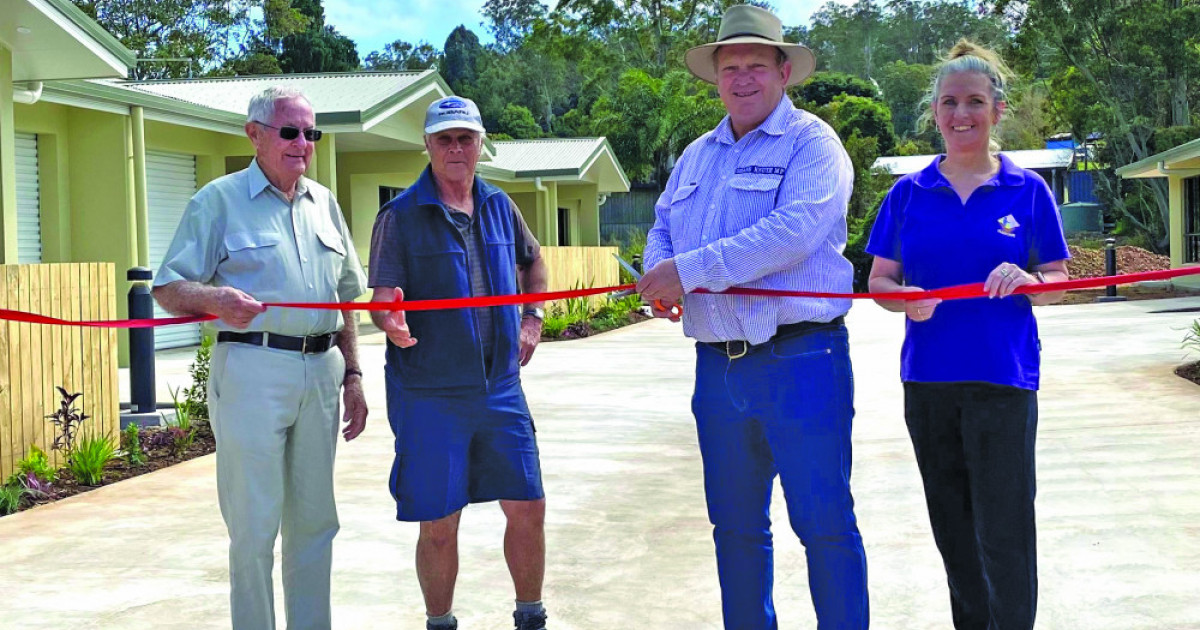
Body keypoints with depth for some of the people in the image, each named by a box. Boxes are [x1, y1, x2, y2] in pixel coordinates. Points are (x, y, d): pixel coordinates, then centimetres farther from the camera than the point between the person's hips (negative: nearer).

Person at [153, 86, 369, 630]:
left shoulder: (324, 203, 17)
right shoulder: (219, 199, 1)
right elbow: (167, 288, -4)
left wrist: (352, 375, 15)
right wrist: (214, 298, -25)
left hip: (321, 372, 5)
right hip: (253, 372, -5)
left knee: (313, 519, 10)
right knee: (255, 524, -3)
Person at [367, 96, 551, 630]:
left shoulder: (499, 206, 9)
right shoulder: (400, 216, -6)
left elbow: (532, 261, 28)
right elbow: (382, 301, -12)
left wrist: (532, 317, 14)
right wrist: (392, 323, -34)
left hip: (500, 389, 4)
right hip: (430, 395, -4)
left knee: (528, 509, 6)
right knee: (439, 525, 2)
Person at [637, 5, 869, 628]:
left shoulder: (811, 142, -5)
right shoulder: (697, 156, 19)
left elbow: (794, 232, -19)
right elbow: (662, 229, 19)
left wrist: (691, 268, -19)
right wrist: (658, 276, -6)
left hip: (799, 360, -6)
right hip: (717, 364, 7)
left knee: (823, 522, -4)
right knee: (735, 525, 13)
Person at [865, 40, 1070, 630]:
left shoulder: (1027, 190, 3)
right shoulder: (908, 193, 7)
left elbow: (1057, 284, 5)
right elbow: (879, 281, 8)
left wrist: (1026, 281, -17)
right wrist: (905, 299, -14)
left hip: (1003, 377, -3)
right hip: (927, 377, 3)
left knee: (1004, 532, -5)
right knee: (952, 530, 13)